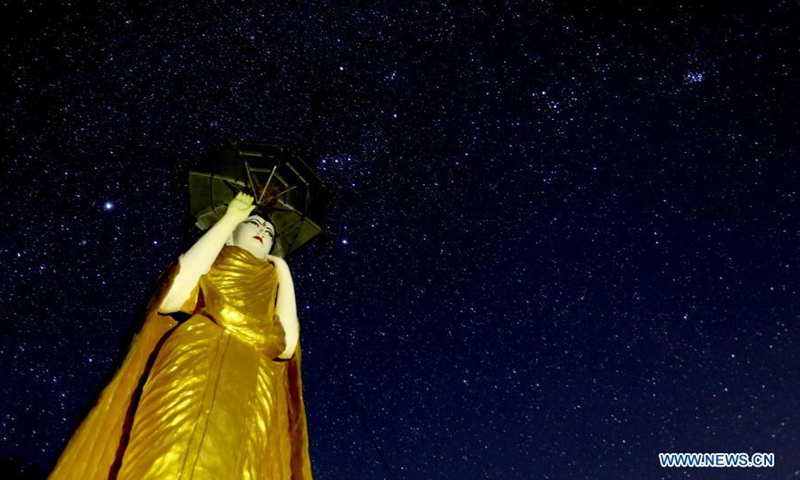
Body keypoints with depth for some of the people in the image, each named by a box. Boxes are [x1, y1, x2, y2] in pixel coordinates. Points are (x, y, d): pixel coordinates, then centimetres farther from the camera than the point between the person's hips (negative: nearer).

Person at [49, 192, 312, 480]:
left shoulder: (269, 287, 24)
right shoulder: (207, 264, 19)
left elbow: (284, 346, 4)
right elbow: (172, 297, -6)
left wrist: (283, 273, 15)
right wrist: (229, 219, 3)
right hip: (189, 374, -2)